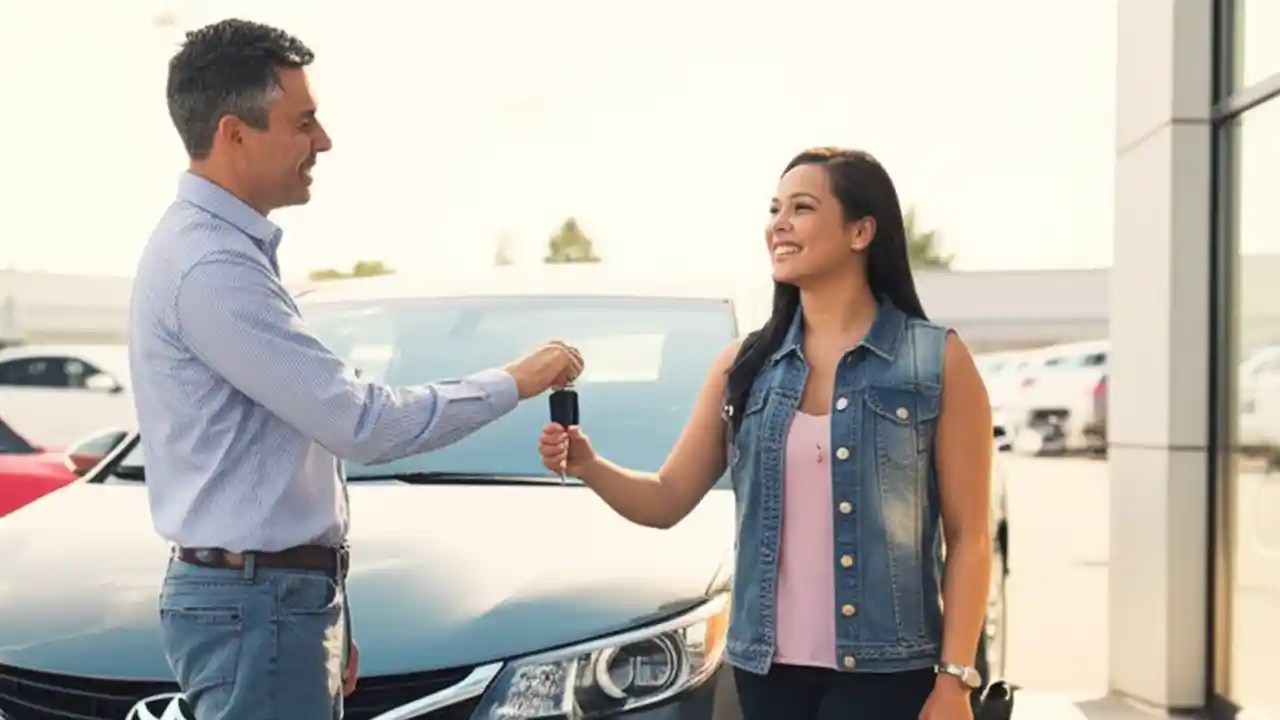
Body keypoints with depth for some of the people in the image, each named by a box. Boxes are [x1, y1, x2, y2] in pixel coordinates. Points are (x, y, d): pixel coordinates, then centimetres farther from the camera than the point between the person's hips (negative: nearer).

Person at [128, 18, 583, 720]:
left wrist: (323, 617, 20)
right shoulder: (211, 266, -20)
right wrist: (512, 382, -9)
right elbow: (362, 423, -22)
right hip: (254, 605, -10)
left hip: (276, 595, 10)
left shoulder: (220, 248, 13)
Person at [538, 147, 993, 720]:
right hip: (767, 664, 4)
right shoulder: (744, 365, 6)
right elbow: (669, 499, 6)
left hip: (883, 672, -3)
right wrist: (589, 467, -13)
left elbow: (967, 537, -4)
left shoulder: (936, 361, -4)